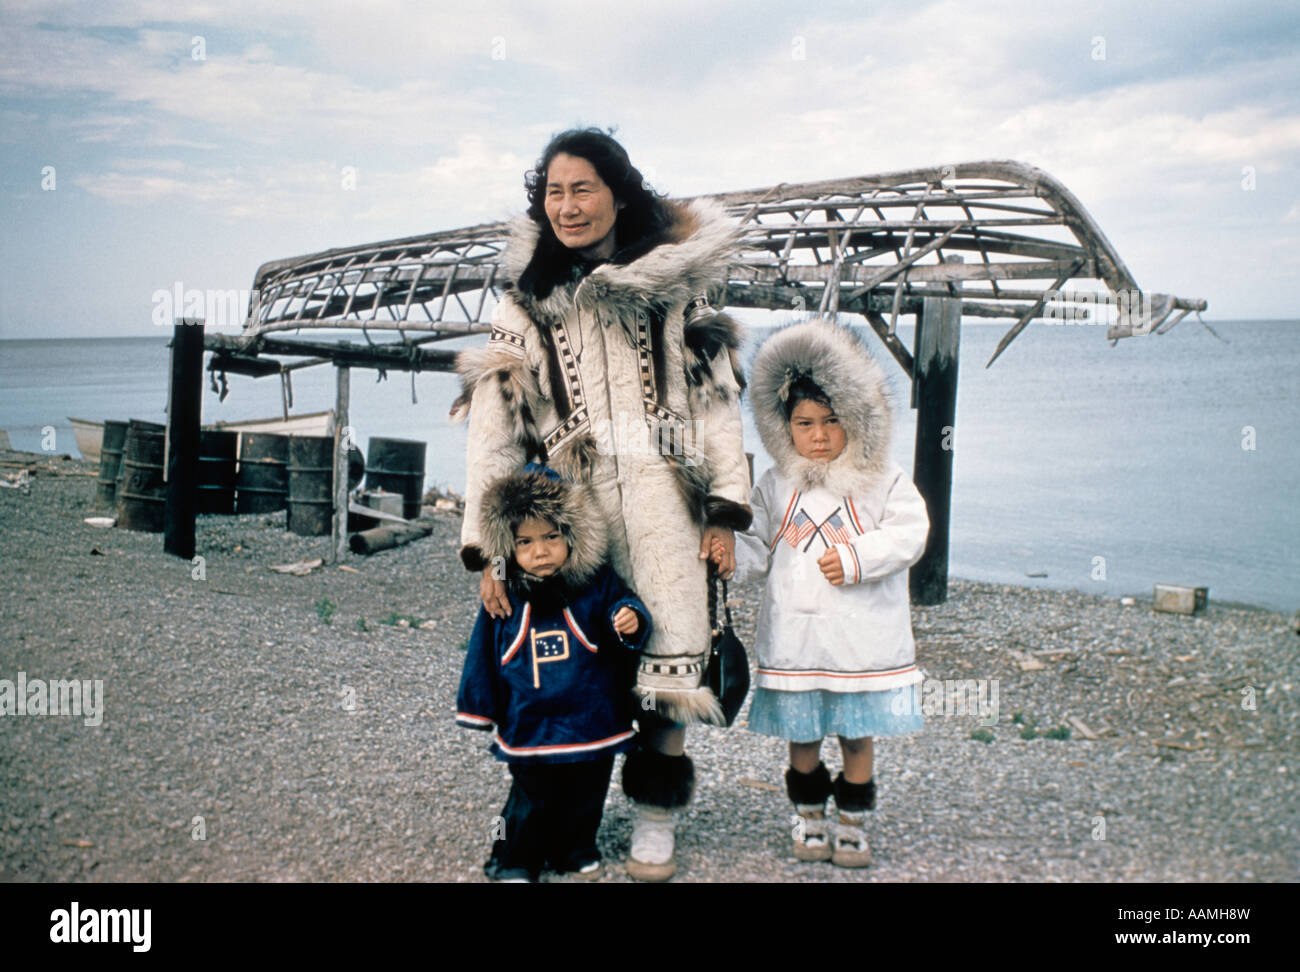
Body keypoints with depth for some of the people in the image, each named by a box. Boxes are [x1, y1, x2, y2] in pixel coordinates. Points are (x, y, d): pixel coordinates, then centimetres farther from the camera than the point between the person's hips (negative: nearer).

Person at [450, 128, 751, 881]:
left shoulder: (675, 282, 7)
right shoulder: (526, 300, 8)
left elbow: (717, 395, 6)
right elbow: (493, 423, 2)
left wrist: (726, 511, -1)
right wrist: (489, 546, -6)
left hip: (662, 498, -1)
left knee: (669, 658, -2)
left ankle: (656, 817, 17)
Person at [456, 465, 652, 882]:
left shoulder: (598, 583, -6)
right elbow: (484, 654, 5)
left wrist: (630, 620, -29)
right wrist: (480, 707, 10)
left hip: (592, 721, 1)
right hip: (529, 727, -1)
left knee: (585, 797, 16)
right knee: (531, 799, 8)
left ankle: (575, 850, 37)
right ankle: (515, 859, 26)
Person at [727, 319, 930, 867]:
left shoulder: (882, 481, -1)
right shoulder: (776, 485, 5)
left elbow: (908, 534, -6)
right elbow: (757, 546, 10)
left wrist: (857, 558, -17)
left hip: (861, 635, -1)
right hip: (794, 633, 2)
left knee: (857, 733, 9)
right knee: (802, 735, 10)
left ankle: (852, 822, 26)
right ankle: (808, 815, 30)